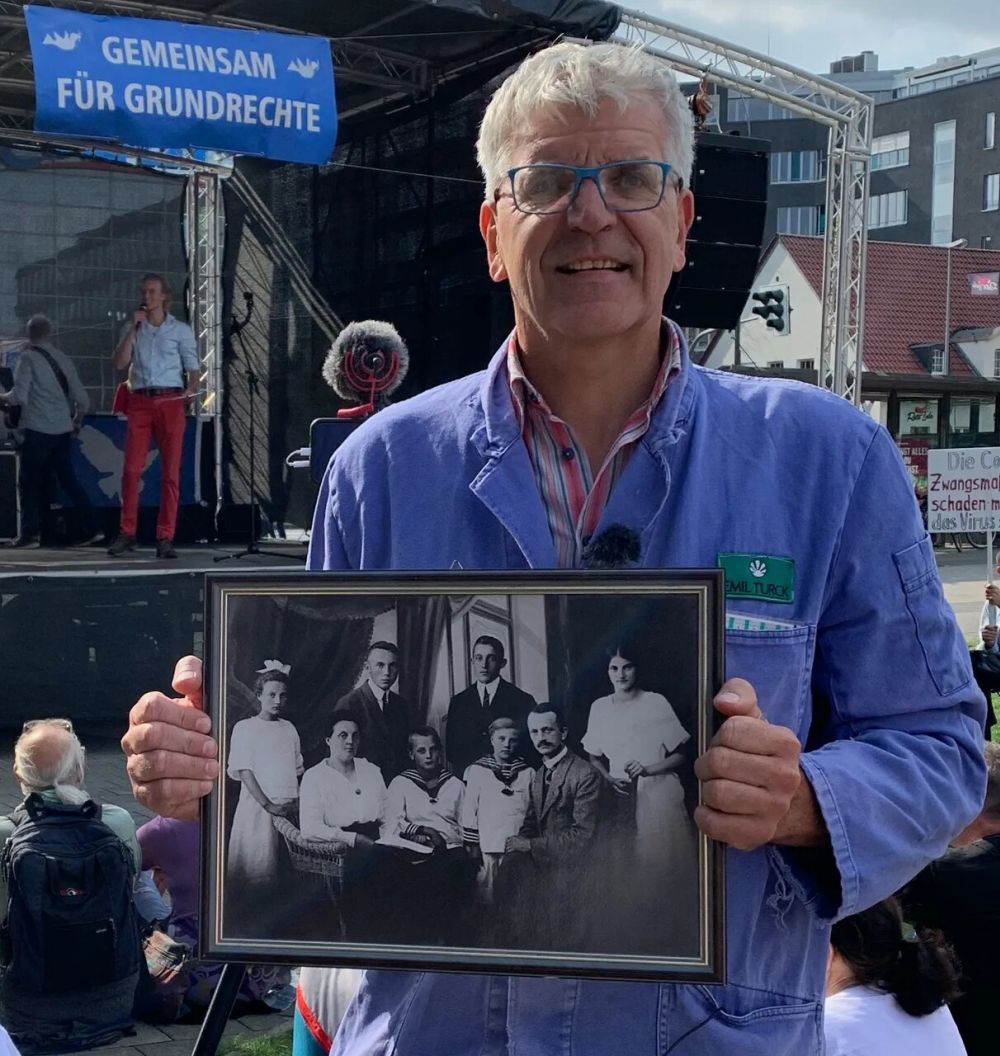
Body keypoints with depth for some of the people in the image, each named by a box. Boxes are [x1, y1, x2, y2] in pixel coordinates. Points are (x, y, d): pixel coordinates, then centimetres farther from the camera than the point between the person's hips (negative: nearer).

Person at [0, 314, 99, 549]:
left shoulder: (28, 357, -5)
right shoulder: (63, 358, 11)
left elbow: (19, 395, -14)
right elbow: (82, 400, 11)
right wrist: (75, 422, 26)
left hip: (37, 429, -5)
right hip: (62, 430, 5)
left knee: (30, 482, 5)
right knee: (67, 479, 12)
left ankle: (30, 534, 4)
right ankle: (90, 529, 7)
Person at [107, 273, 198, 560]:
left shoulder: (181, 330, 10)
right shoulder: (131, 328, 16)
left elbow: (192, 368, 5)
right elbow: (120, 363, 3)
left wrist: (192, 389, -16)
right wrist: (133, 328, -1)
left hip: (171, 401, -2)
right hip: (140, 401, 2)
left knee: (170, 472, -4)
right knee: (131, 469, -5)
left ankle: (165, 538, -3)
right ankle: (127, 534, 1)